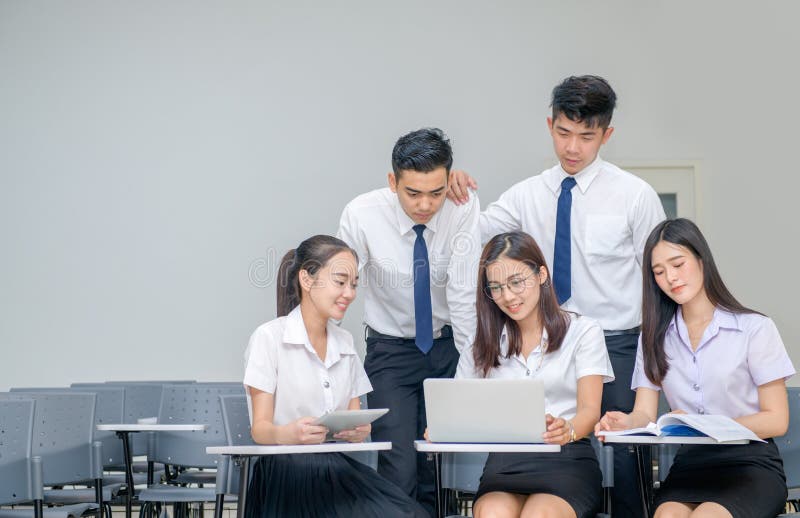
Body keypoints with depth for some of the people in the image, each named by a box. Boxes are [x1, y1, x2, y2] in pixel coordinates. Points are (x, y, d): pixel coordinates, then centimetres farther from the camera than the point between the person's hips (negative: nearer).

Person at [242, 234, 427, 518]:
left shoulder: (345, 342, 20)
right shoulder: (270, 337, -1)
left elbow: (355, 418, 16)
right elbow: (260, 428, -6)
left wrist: (360, 431, -10)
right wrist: (288, 434, -30)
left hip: (339, 468, 6)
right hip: (287, 470, -6)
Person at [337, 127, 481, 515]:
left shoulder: (464, 209, -17)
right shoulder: (362, 215, -18)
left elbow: (465, 295, -17)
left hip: (448, 344, 1)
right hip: (390, 349, -1)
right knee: (399, 472, -13)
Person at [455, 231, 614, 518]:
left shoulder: (583, 331, 7)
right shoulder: (482, 346, 17)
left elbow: (590, 410, -3)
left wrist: (567, 429, -28)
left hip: (567, 458, -2)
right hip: (503, 464, 2)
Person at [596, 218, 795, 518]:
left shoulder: (755, 328, 1)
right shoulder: (654, 338, 15)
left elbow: (776, 421, -1)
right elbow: (645, 413, 7)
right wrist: (627, 423, -19)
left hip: (750, 463, -2)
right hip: (689, 464, 3)